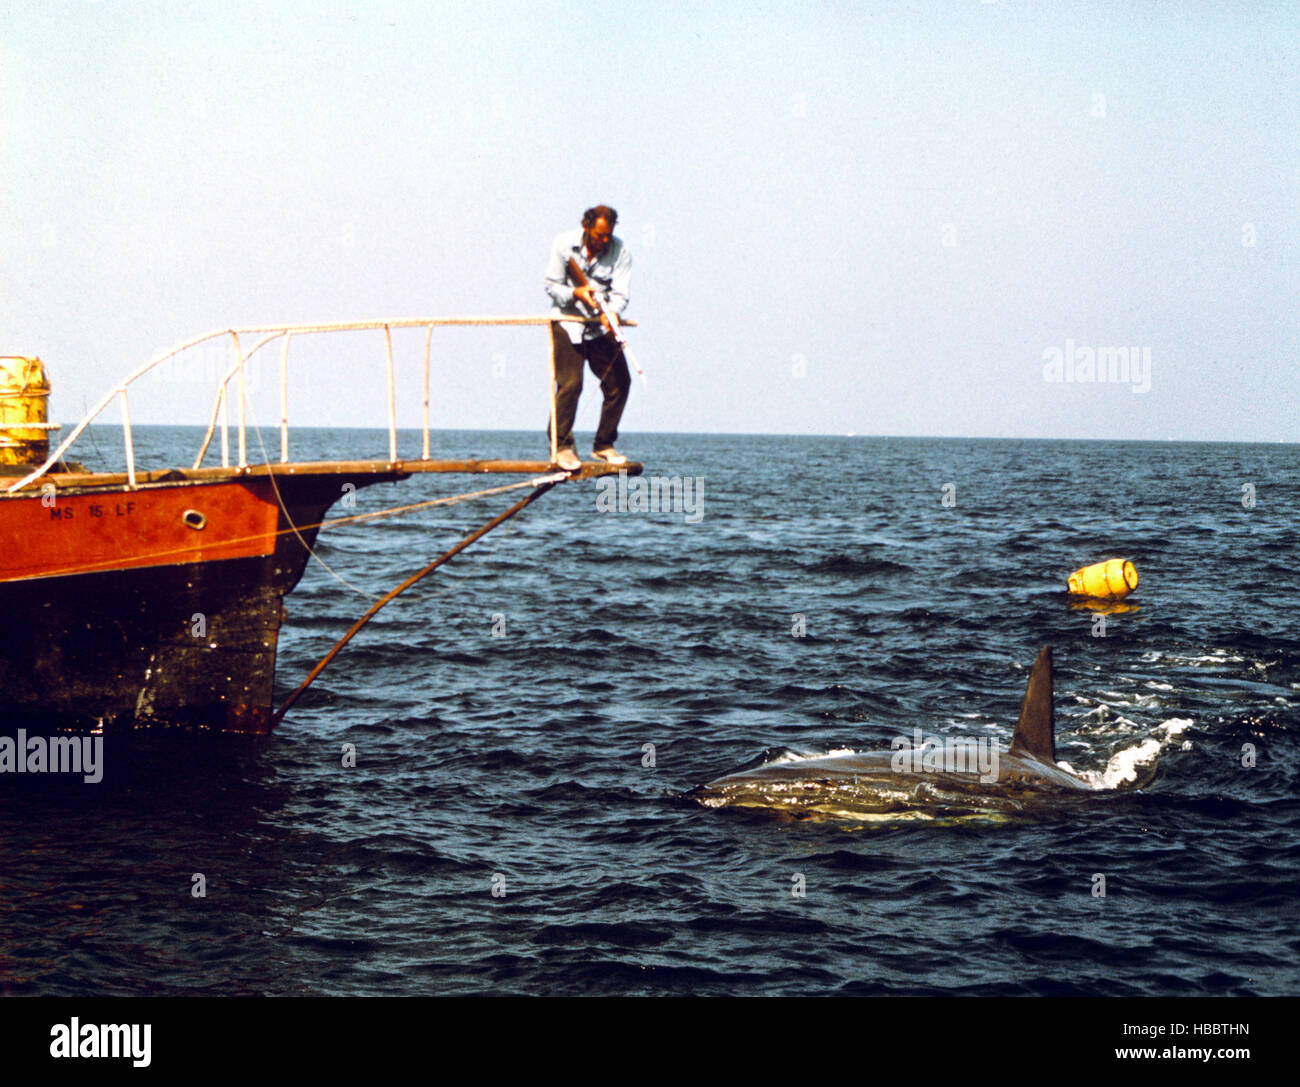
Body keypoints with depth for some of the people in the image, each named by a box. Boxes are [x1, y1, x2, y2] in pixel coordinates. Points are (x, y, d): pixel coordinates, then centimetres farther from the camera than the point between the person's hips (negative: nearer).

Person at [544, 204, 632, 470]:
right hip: (567, 321, -3)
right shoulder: (564, 244, -8)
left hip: (600, 326, 3)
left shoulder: (619, 251, -6)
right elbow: (552, 286, -4)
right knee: (570, 384, -14)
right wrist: (575, 293, -23)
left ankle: (604, 444, 11)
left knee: (619, 381, -4)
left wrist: (612, 313, -32)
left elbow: (620, 293, -11)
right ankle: (562, 446, -1)